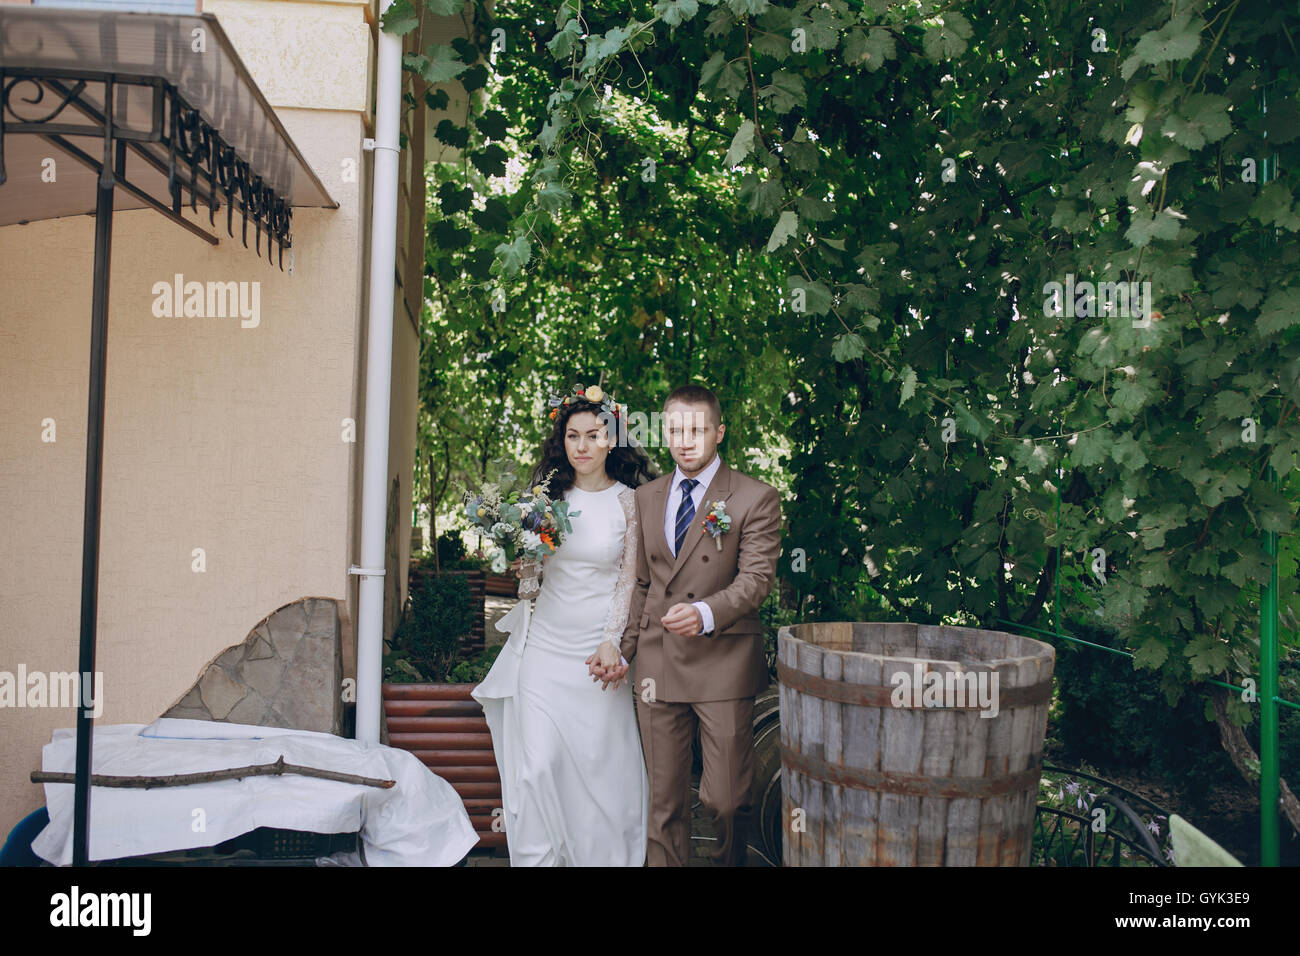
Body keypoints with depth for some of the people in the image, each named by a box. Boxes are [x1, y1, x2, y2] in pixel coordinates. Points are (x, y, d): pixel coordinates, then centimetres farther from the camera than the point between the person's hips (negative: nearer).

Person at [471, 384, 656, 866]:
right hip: (544, 643, 2)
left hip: (598, 648, -2)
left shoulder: (628, 501, -1)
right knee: (538, 762, -2)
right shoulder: (548, 494, 5)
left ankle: (599, 856, 22)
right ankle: (537, 857, 12)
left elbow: (629, 577, 1)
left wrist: (612, 641, -7)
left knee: (599, 763, 4)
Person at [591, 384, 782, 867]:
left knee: (726, 799, 3)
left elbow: (756, 577, -11)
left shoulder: (756, 498, -2)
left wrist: (706, 614, -29)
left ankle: (731, 861, 30)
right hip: (657, 665, 4)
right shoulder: (645, 498, 12)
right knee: (664, 800, 9)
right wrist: (623, 649, 6)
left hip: (722, 665, -3)